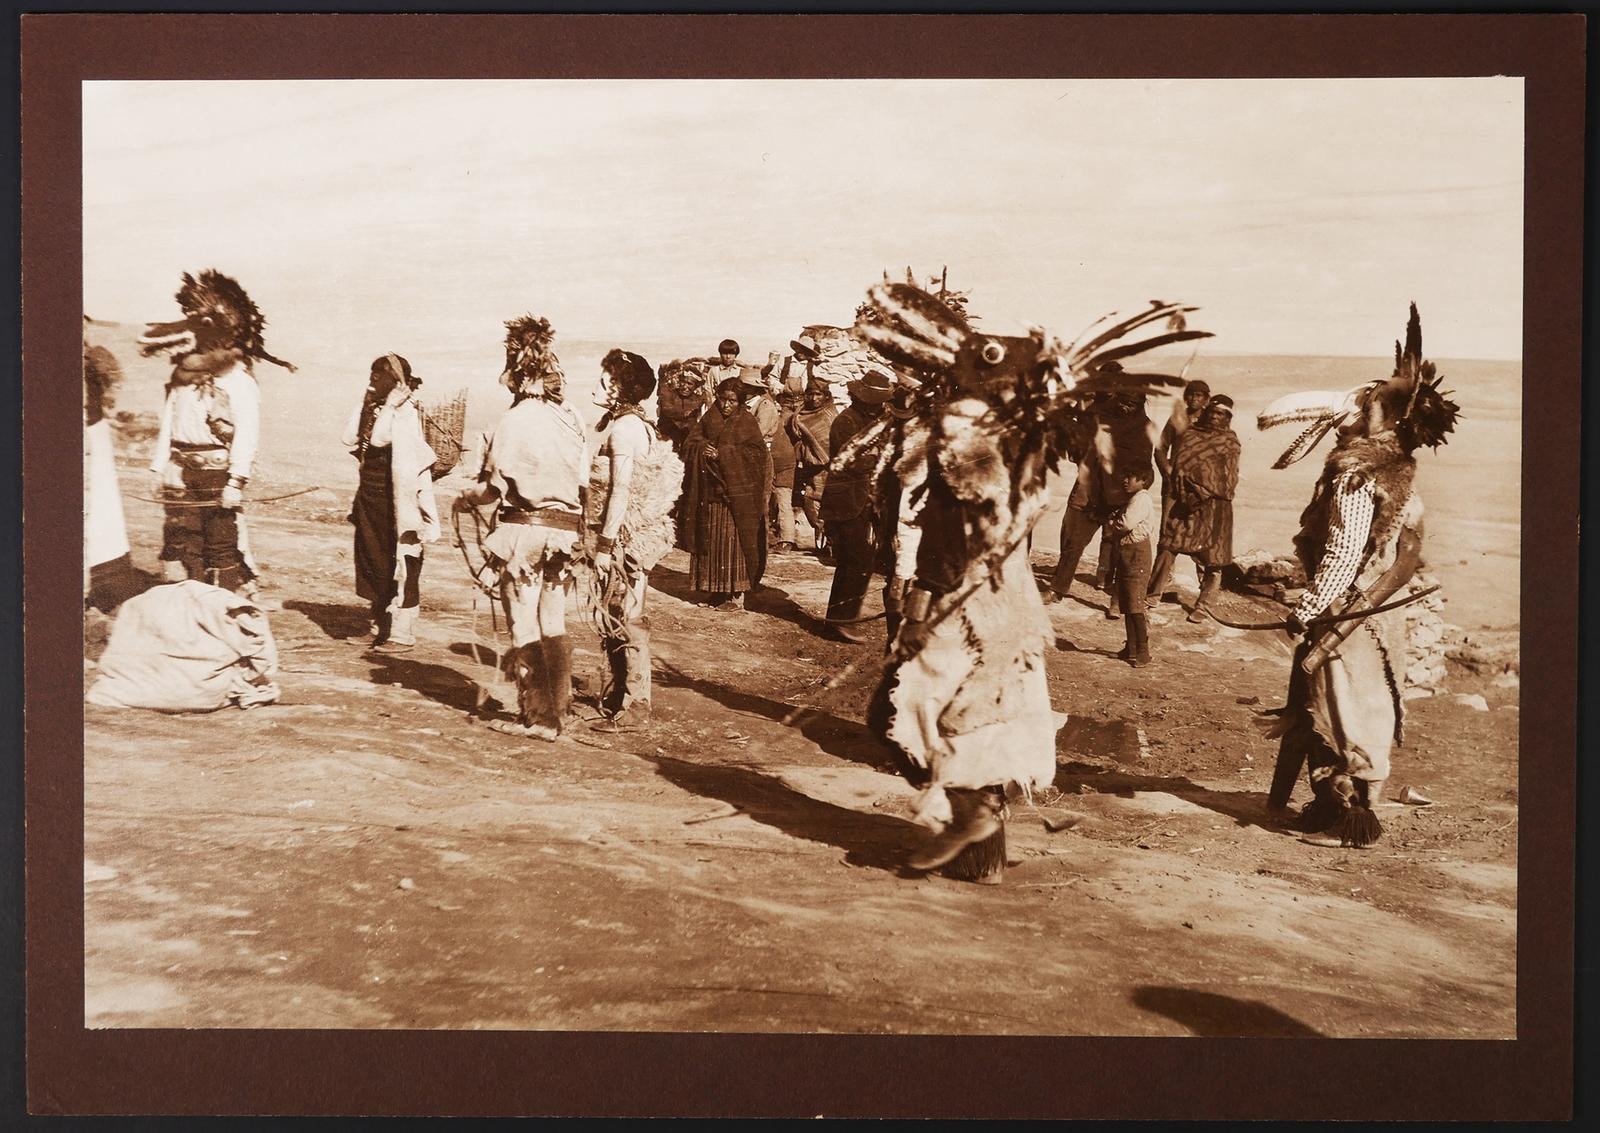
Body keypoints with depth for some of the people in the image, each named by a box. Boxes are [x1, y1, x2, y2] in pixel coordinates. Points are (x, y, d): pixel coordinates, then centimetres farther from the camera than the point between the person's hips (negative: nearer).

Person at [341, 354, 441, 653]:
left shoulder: (405, 413, -15)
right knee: (372, 563, 15)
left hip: (393, 502, -9)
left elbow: (378, 438, -28)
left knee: (400, 568, -1)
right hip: (370, 498, 9)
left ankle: (402, 633, 6)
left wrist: (391, 402, -21)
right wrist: (367, 401, 2)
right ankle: (381, 625, 28)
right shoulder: (376, 408, 11)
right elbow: (350, 439, 5)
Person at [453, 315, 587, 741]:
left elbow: (494, 485, -9)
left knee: (525, 627, 4)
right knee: (554, 625, 13)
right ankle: (558, 712, 17)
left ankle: (536, 717, 8)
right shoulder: (571, 419, 4)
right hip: (564, 528, 5)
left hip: (523, 530, -5)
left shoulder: (516, 420, -12)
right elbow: (580, 480, 6)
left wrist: (465, 499, 10)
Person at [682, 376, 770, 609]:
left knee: (734, 542, -5)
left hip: (737, 493, -4)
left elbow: (755, 452, -11)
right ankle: (716, 588, 16)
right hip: (710, 492, 4)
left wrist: (722, 454, -17)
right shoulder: (708, 419, 10)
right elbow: (691, 444, 5)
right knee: (711, 543, 7)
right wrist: (703, 449, -18)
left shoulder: (746, 422, 0)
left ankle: (738, 594, -1)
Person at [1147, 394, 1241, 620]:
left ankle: (1202, 606, 10)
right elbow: (1178, 465, 9)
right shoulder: (1190, 434, 10)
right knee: (1168, 547, -3)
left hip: (1213, 506, -2)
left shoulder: (1229, 441, 4)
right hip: (1185, 500, 2)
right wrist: (1183, 493, -5)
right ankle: (1154, 594, 9)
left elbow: (1229, 477, -1)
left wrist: (1202, 495, -8)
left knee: (1212, 559, 0)